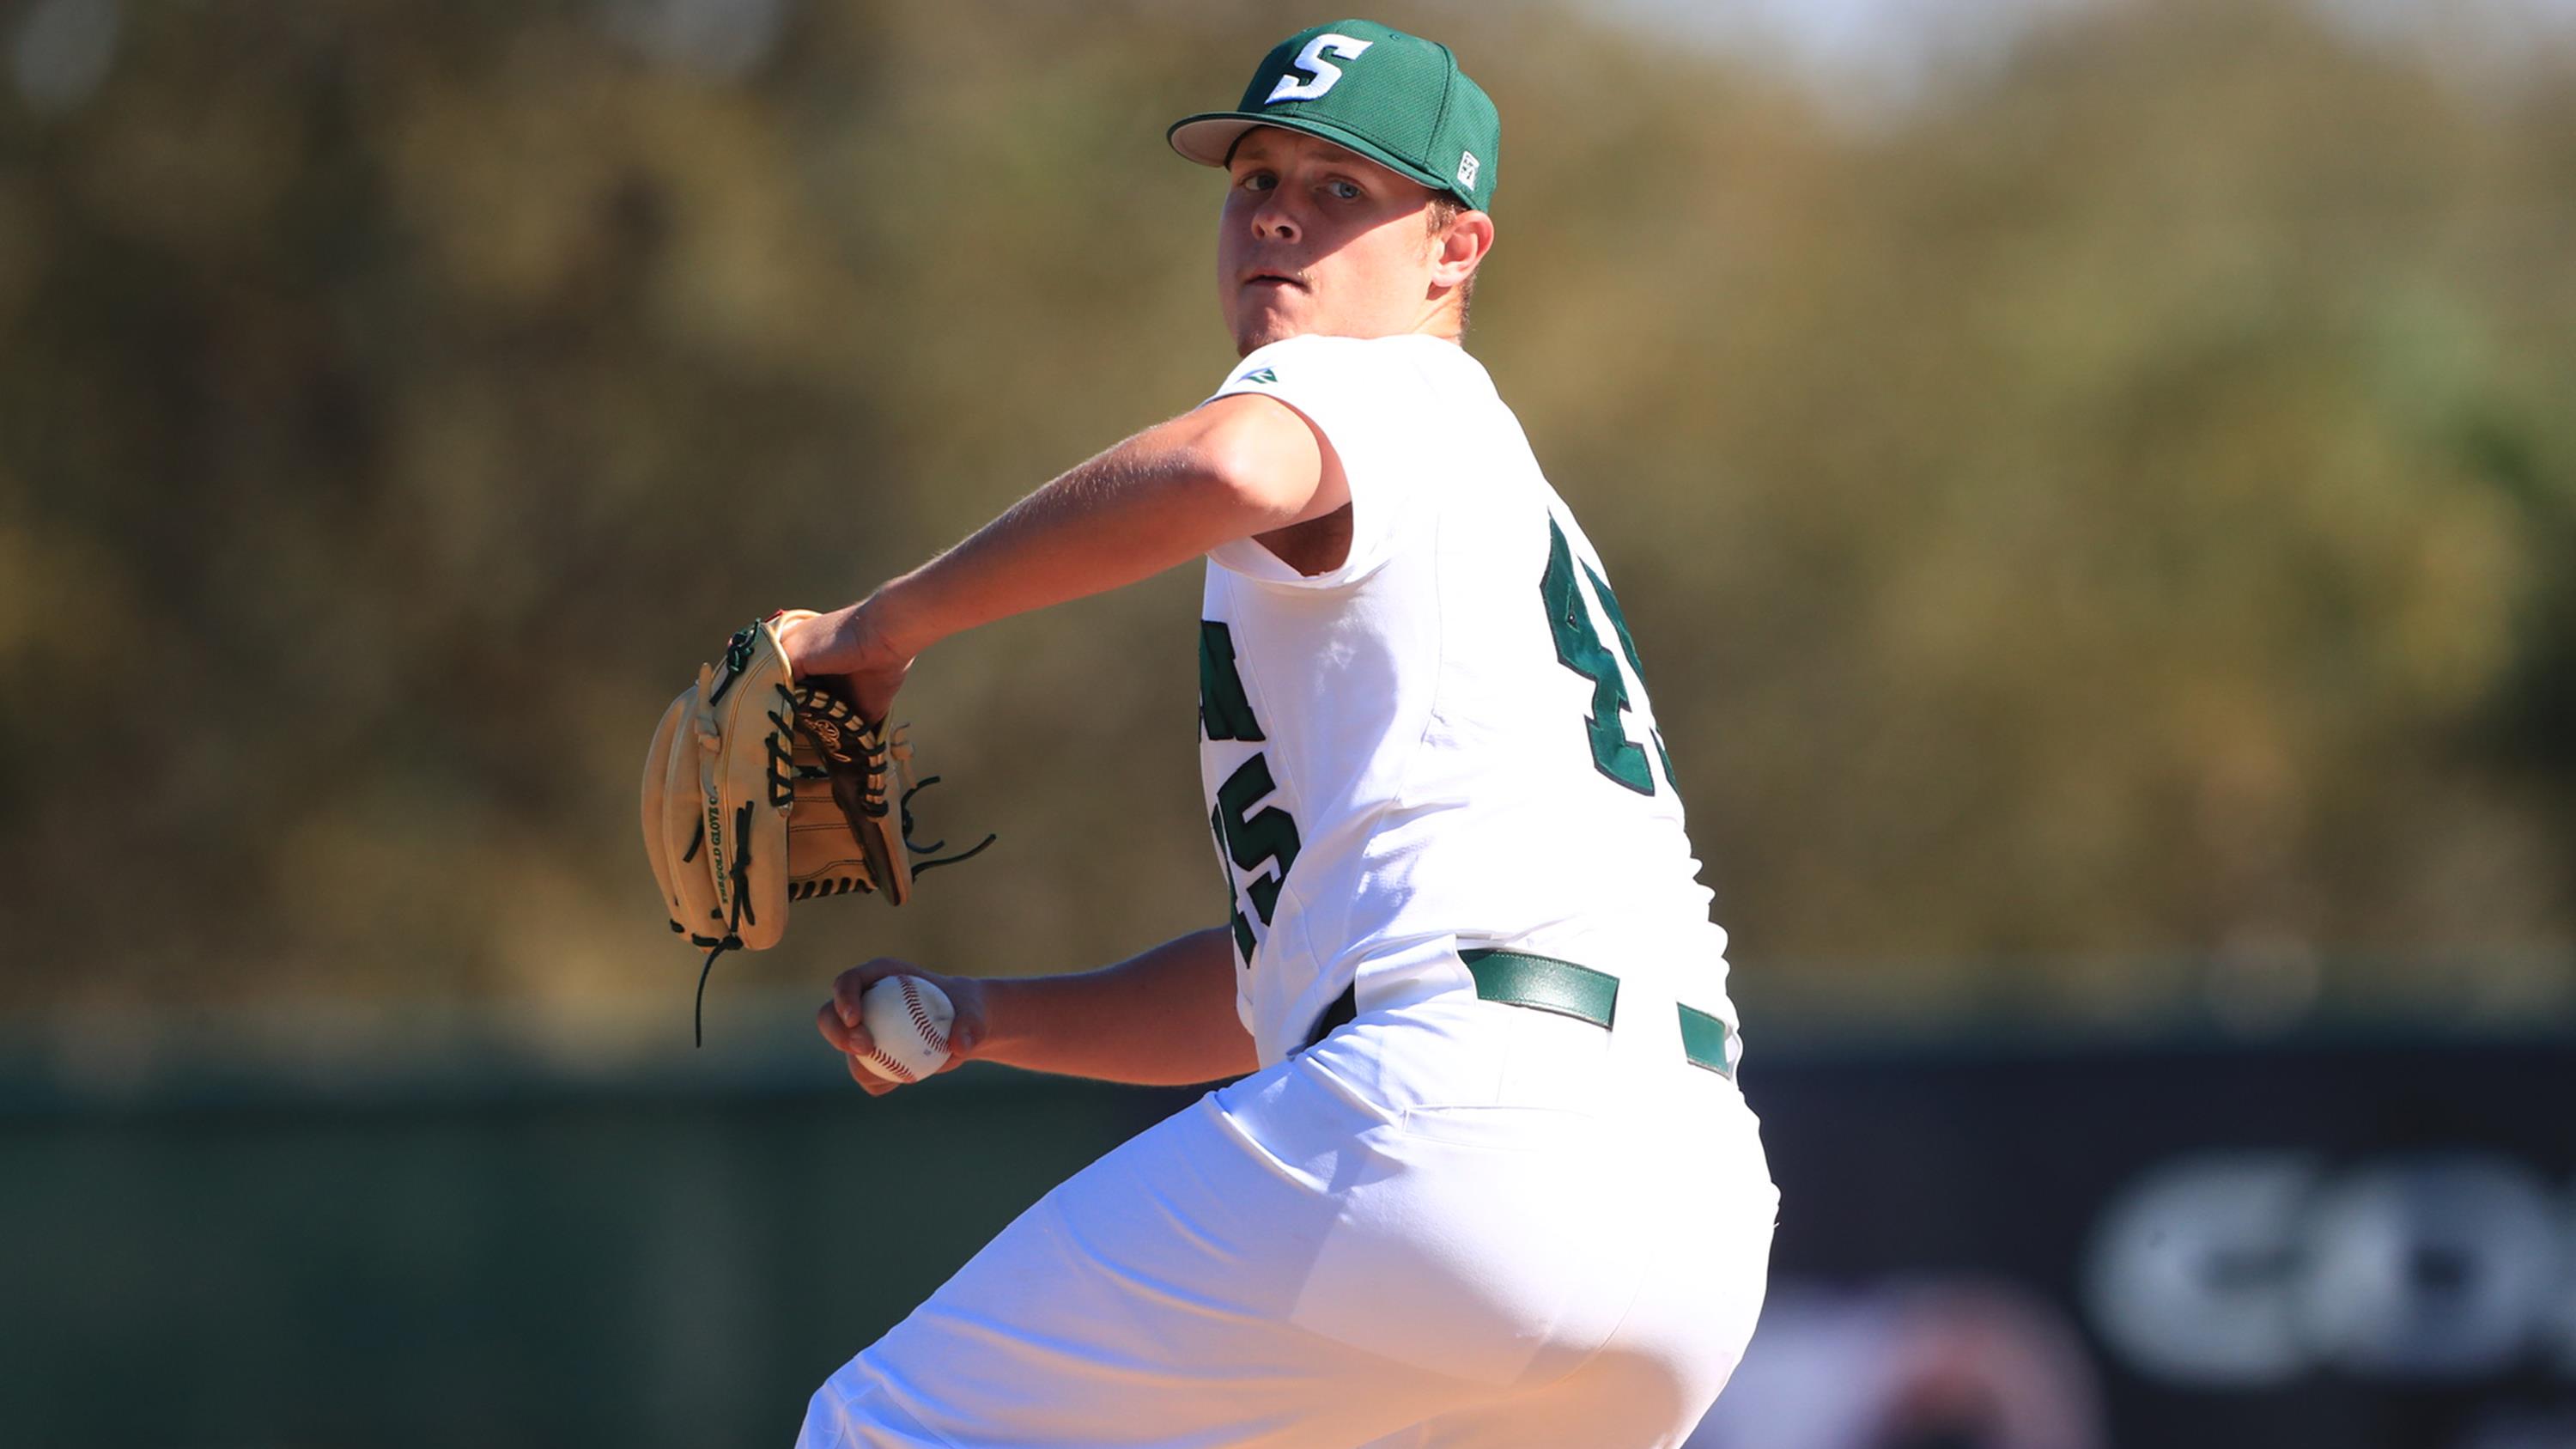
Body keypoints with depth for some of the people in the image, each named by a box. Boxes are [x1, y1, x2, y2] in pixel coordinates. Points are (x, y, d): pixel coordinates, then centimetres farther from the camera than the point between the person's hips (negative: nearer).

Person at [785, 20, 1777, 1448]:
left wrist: (887, 622, -11)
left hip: (1464, 1110, -10)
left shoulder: (1389, 386, 6)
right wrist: (992, 1017, 21)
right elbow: (1282, 979, 33)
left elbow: (1226, 467, -22)